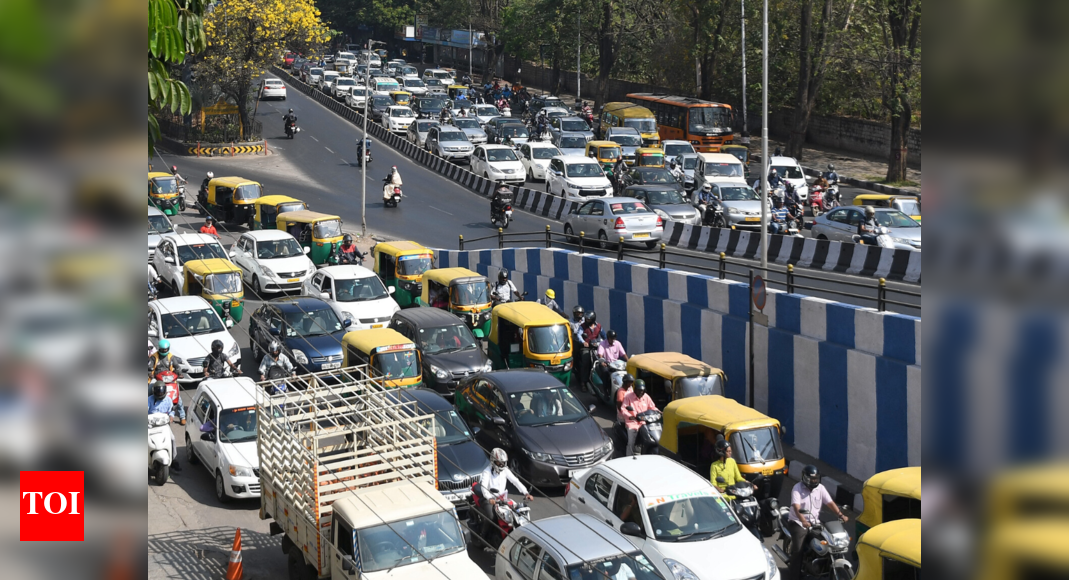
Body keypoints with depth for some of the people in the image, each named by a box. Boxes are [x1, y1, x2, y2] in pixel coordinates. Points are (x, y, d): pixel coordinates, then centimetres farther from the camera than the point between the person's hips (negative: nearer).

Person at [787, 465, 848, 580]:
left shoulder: (820, 488, 5)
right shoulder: (797, 488, -11)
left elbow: (830, 503, -1)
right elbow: (796, 507, -24)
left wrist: (840, 515, -17)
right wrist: (803, 521, -40)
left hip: (815, 522, 5)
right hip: (798, 522, -5)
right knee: (798, 549, -20)